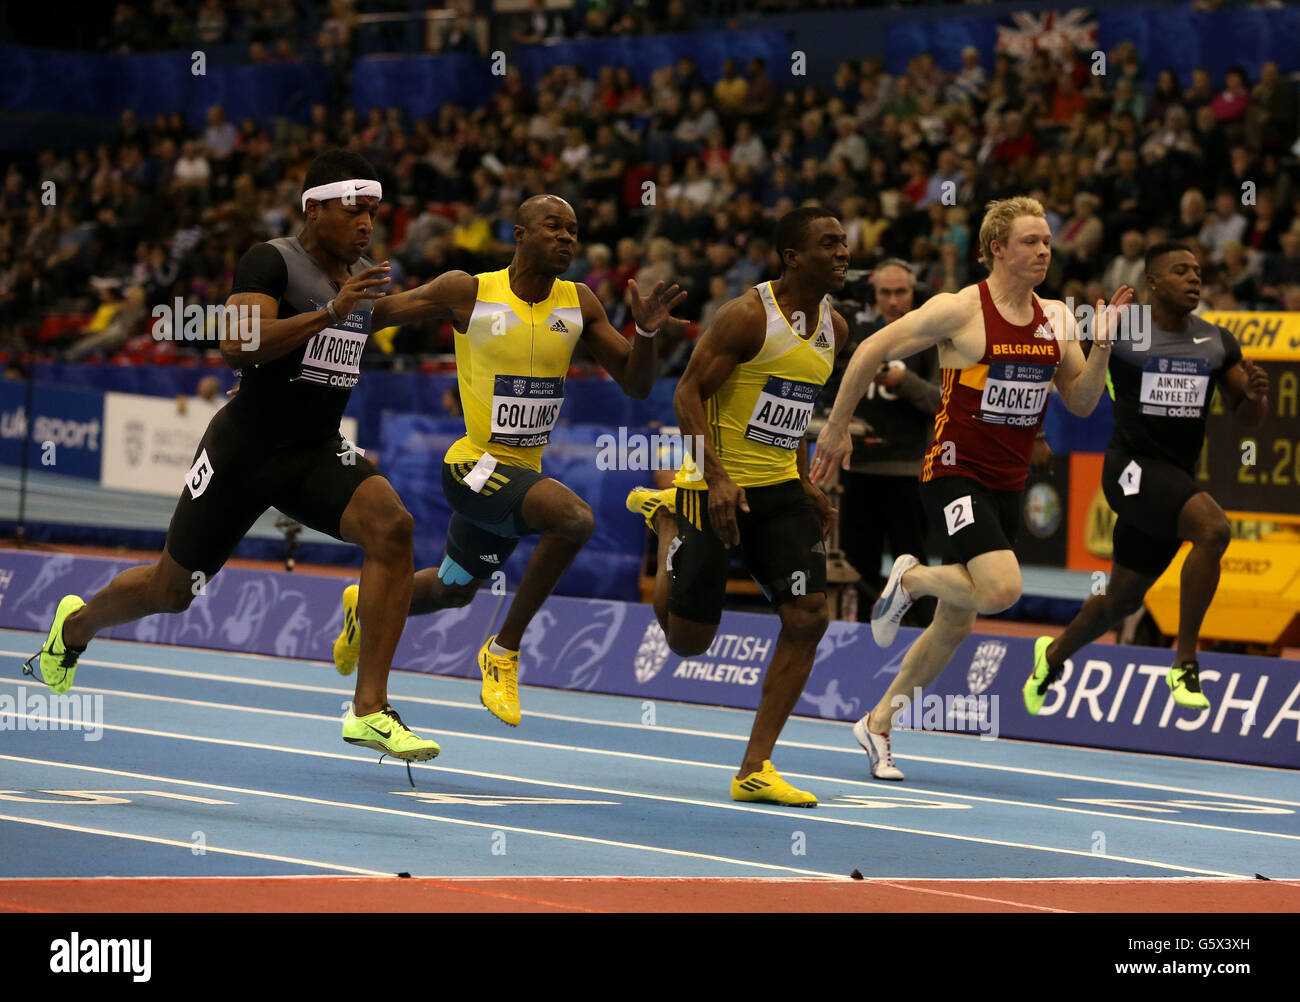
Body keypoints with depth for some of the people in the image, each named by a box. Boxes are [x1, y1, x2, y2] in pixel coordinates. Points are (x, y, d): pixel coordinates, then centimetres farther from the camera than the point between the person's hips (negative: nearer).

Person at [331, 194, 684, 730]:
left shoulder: (579, 304, 1)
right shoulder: (467, 293, -12)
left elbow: (636, 385, 2)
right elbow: (370, 315, -2)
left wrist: (646, 332, -16)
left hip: (521, 472, 7)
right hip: (474, 465, -7)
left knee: (454, 589, 24)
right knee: (575, 517, -31)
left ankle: (366, 606, 56)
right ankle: (504, 650, -16)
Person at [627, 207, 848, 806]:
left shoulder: (833, 327, 8)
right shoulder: (750, 315, -15)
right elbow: (688, 392, -15)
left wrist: (804, 485, 17)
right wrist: (716, 476, -25)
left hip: (779, 487, 7)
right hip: (717, 484, -6)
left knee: (808, 617, -9)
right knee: (688, 639, 1)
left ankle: (755, 769, -1)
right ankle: (666, 518, 31)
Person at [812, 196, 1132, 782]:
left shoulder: (1056, 321, 6)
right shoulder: (960, 311, -12)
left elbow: (1081, 401, 10)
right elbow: (871, 351, -7)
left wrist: (1102, 344, -7)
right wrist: (836, 427, -4)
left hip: (1006, 487, 6)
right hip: (954, 474, -6)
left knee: (955, 625, 11)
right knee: (1002, 589, -27)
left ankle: (878, 723, 26)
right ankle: (912, 579, 3)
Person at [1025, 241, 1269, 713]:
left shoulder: (1217, 343, 6)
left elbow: (1250, 421, 8)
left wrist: (1255, 395, -14)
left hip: (1176, 482, 6)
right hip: (1133, 467, -6)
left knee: (1122, 599, 18)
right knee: (1214, 529, -32)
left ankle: (1054, 654, 47)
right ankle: (1184, 664, -24)